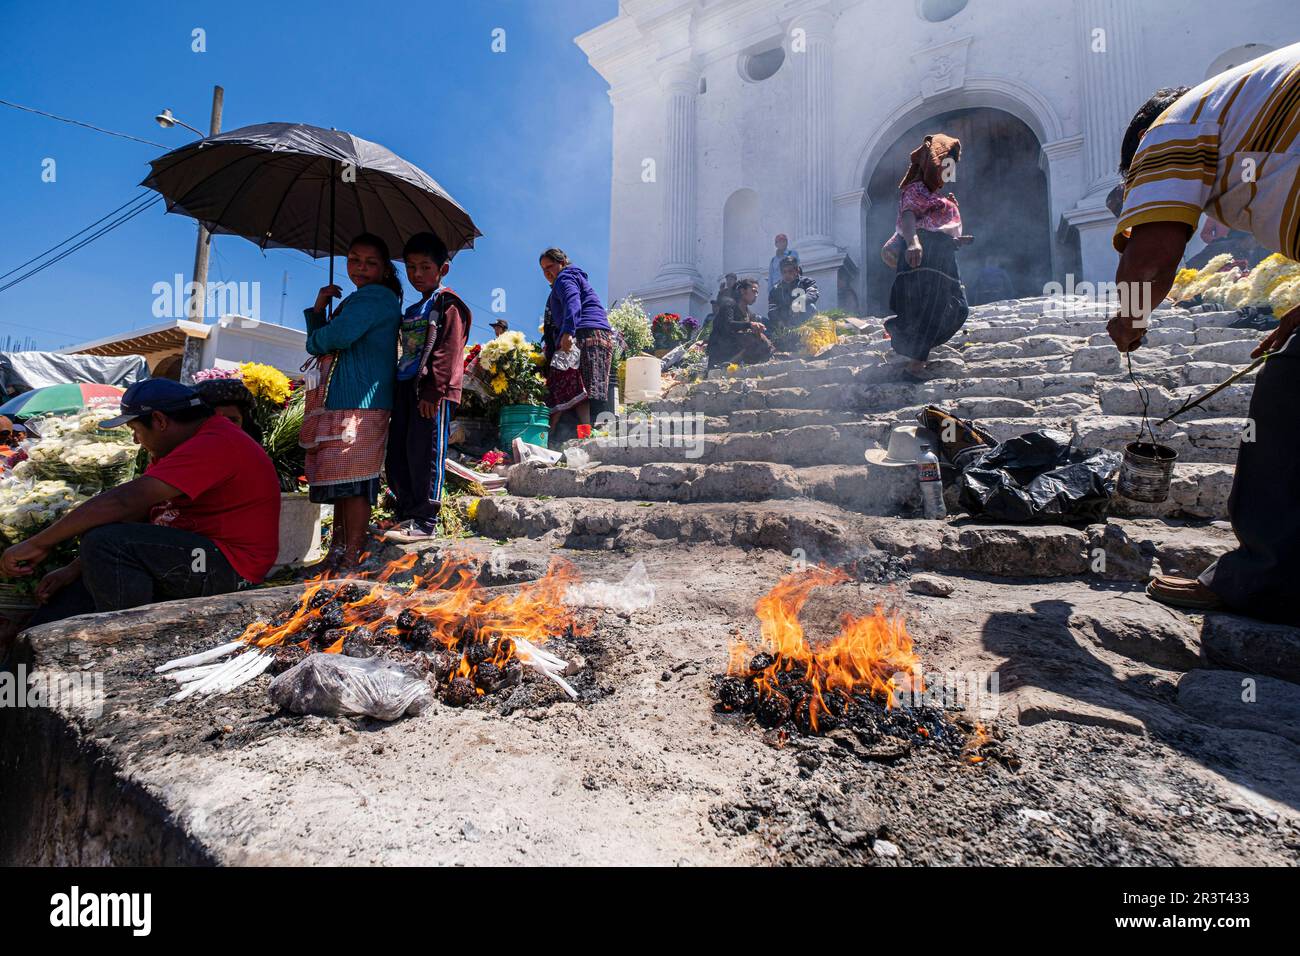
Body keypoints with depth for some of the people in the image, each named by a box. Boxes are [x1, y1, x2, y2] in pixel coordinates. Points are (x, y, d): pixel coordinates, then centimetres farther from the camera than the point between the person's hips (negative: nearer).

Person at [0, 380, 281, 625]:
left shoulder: (215, 444, -18)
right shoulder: (178, 448, 17)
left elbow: (124, 502, -22)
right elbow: (137, 515, 13)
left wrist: (39, 543, -14)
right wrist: (74, 569, 6)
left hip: (226, 566, -10)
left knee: (105, 544, -23)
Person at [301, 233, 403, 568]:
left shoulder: (375, 296, -4)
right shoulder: (356, 300, 27)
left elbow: (338, 336, -17)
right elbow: (321, 344, 27)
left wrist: (314, 339, 5)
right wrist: (318, 310, 11)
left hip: (360, 404, -10)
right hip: (339, 402, 10)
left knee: (352, 481, -10)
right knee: (341, 481, 10)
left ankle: (351, 556, -7)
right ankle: (336, 550, 17)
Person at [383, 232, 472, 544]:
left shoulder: (448, 303, -1)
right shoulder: (412, 311, 26)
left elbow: (448, 351, -13)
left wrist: (433, 391, -20)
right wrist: (398, 388, 20)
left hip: (433, 392, -9)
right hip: (405, 387, 9)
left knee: (423, 454, -9)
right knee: (397, 454, 8)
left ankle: (425, 521, 0)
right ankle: (407, 515, 18)